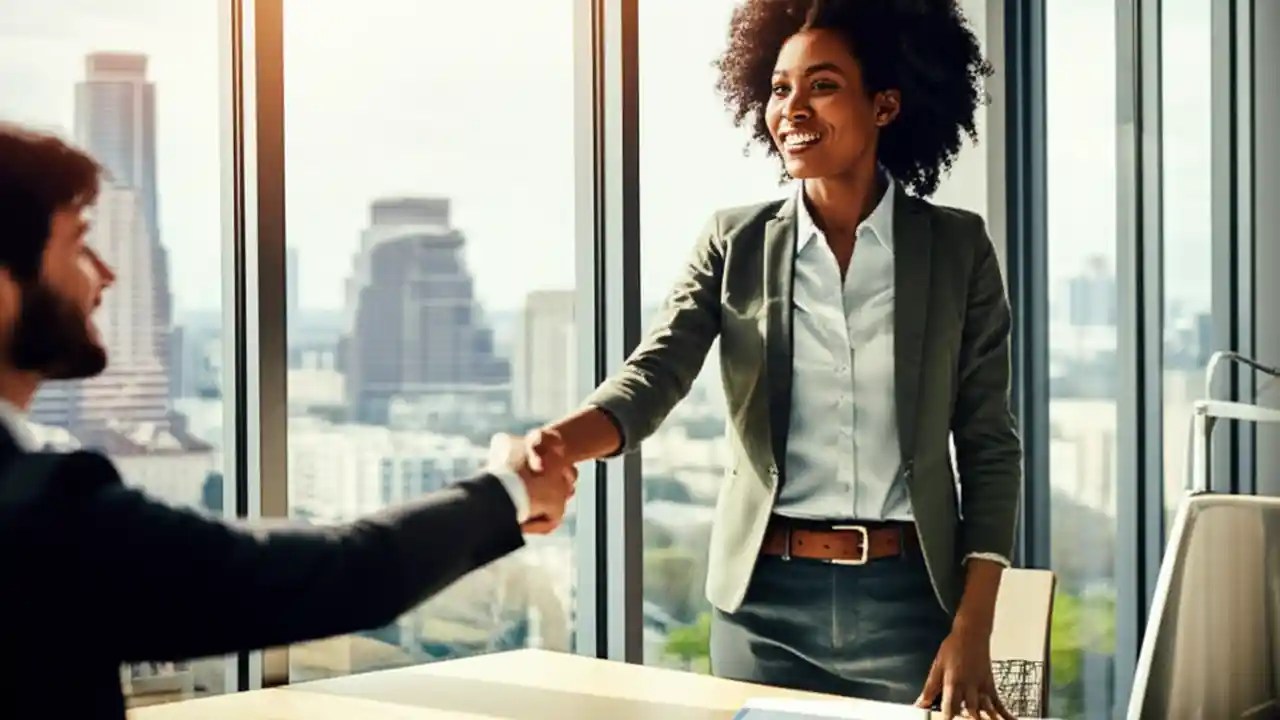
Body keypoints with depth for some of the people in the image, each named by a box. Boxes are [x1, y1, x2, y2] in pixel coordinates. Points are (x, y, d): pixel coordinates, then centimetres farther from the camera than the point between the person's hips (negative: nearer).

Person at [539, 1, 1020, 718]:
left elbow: (990, 447, 0)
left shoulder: (956, 247, 0)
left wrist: (972, 632, -8)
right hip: (763, 602, 1)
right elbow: (650, 380, -9)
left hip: (907, 601, -1)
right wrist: (551, 448, -31)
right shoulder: (735, 243, 3)